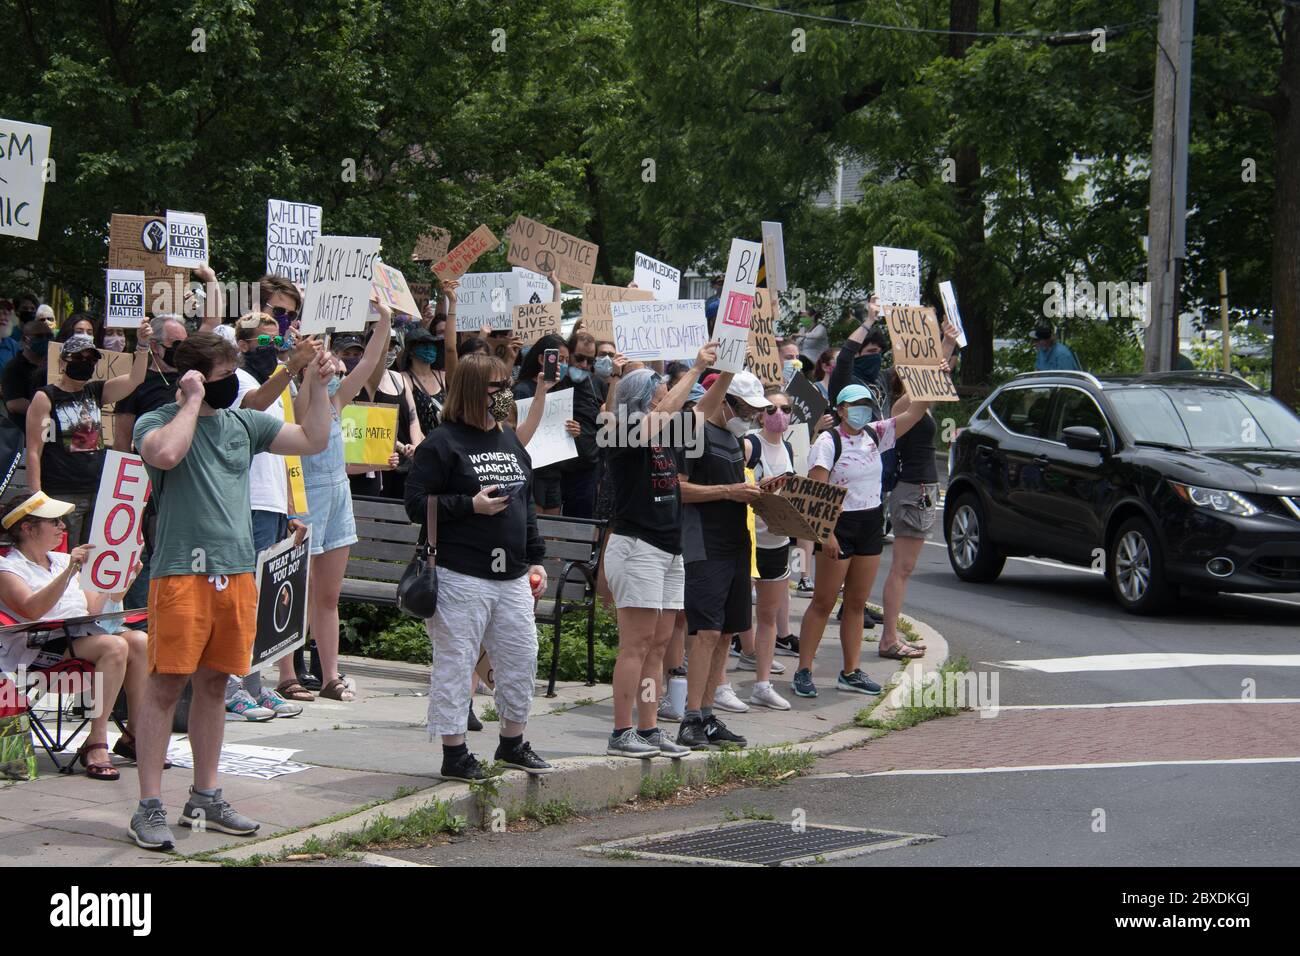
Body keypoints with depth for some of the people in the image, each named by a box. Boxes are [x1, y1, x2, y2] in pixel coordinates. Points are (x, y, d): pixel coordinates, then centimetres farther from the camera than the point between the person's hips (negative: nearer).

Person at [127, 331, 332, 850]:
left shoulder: (245, 423, 13)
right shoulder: (156, 422, -3)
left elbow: (313, 440, 15)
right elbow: (165, 453, -27)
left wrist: (316, 386, 5)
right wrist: (194, 400, -15)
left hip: (236, 572, 6)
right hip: (182, 570, -6)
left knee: (213, 682, 12)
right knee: (166, 684, -5)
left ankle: (205, 798, 20)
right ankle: (149, 806, -2)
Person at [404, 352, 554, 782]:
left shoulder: (511, 442, 16)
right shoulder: (443, 443, -8)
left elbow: (527, 504, 22)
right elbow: (417, 503, -13)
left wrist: (535, 560, 18)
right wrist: (470, 506, -19)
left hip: (512, 578, 7)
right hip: (461, 578, -7)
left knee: (521, 658, 11)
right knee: (455, 664, -2)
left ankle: (512, 742, 27)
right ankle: (454, 754, 4)